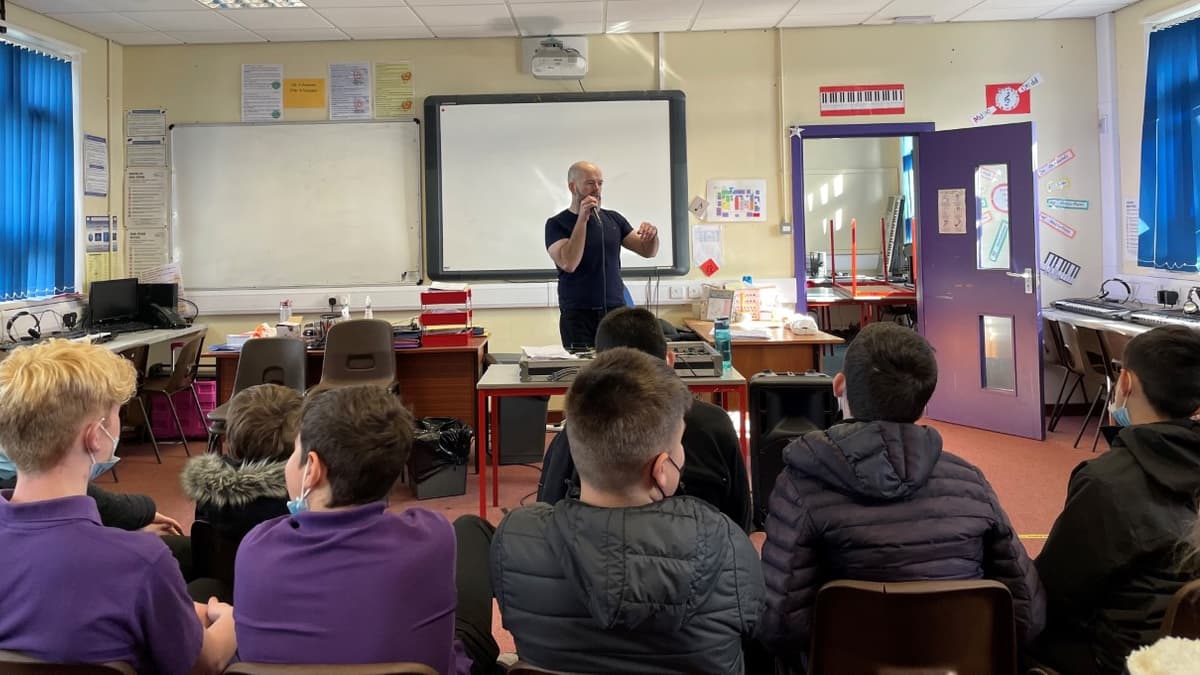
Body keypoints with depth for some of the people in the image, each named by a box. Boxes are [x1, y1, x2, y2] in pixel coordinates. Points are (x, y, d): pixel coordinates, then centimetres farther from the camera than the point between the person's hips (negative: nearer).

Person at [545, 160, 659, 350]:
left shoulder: (613, 219, 10)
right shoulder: (557, 224, -2)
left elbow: (648, 251, 12)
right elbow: (569, 264, -17)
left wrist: (652, 234, -10)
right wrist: (582, 219, -17)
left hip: (616, 311, 3)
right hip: (578, 315, -3)